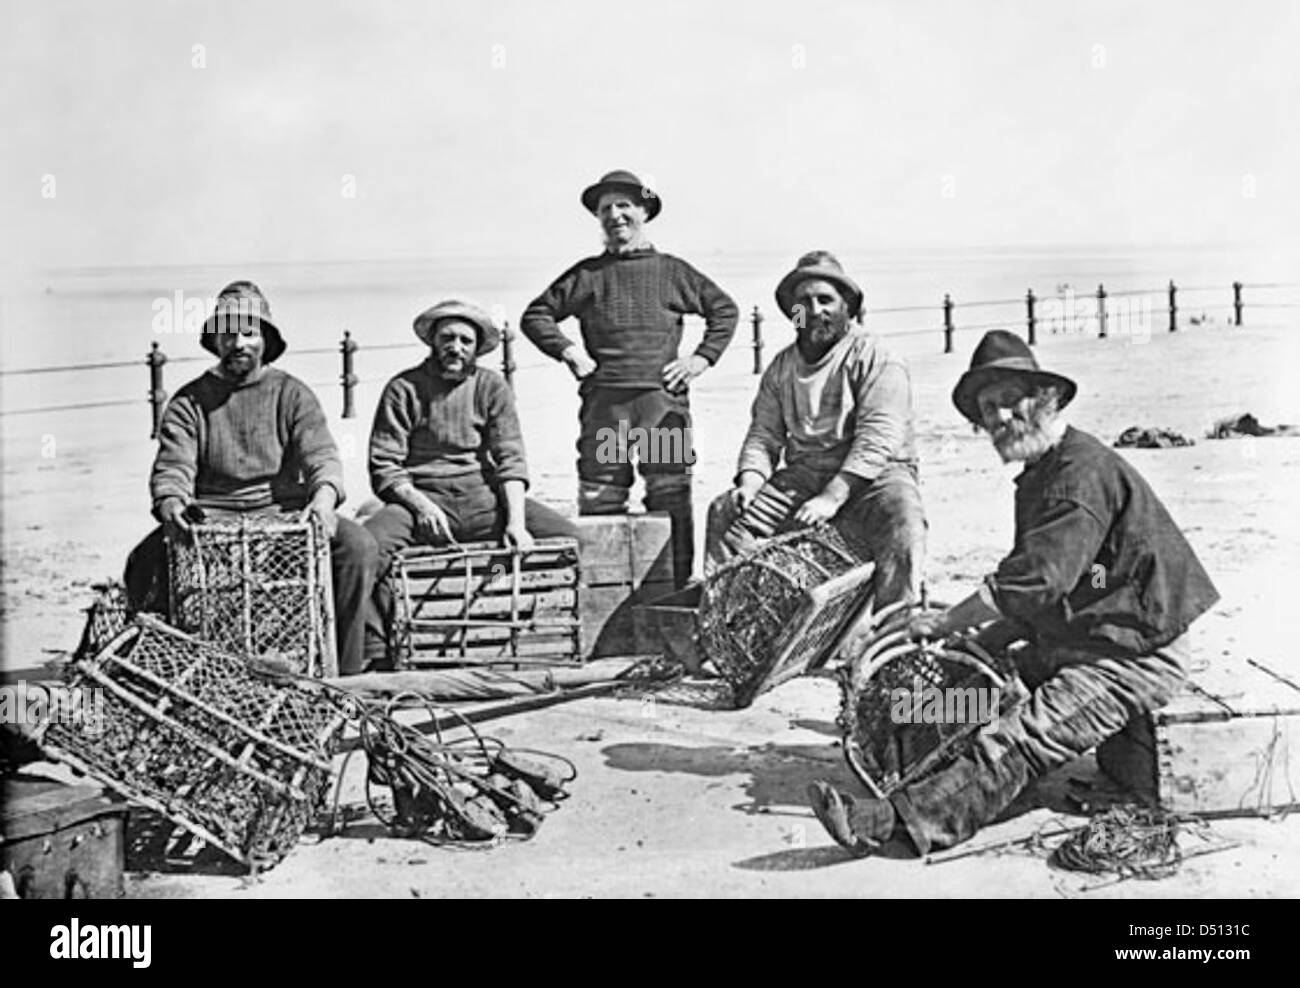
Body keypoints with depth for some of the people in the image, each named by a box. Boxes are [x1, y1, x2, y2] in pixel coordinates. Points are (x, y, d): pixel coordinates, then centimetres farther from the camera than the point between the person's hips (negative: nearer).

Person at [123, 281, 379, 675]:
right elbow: (173, 467, 0)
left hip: (283, 511, 0)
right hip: (210, 518, 0)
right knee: (146, 560, -28)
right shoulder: (188, 402, 12)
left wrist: (324, 496, -26)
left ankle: (344, 672, -18)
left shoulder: (293, 394, 11)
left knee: (357, 545, -27)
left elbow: (321, 457, -2)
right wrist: (170, 504, -25)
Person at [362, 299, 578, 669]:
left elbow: (510, 459, 2)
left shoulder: (492, 387, 9)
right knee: (368, 543, -32)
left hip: (483, 498, 2)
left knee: (565, 535, -16)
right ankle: (374, 650, -24)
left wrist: (516, 521, -14)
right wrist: (420, 504, -22)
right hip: (422, 497, -2)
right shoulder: (403, 390, 2)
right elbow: (384, 468, -3)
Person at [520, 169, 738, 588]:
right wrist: (568, 350, 2)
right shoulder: (588, 275, 12)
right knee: (599, 498, 0)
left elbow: (724, 310, 20)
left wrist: (702, 358, 8)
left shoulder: (673, 271, 12)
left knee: (671, 497, -1)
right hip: (605, 402, 1)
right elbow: (535, 315, 16)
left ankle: (677, 590, 7)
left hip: (663, 400, 0)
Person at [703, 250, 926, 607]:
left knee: (902, 520, -35)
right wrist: (749, 482, -9)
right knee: (724, 513, -9)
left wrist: (832, 498, -26)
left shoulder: (876, 358, -6)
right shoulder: (782, 367, 14)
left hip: (870, 474, -5)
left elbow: (876, 440, -16)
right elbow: (763, 434, 13)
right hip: (802, 475, 5)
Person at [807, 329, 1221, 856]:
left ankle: (893, 819, -41)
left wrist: (943, 623, -16)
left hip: (1135, 658, -12)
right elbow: (1036, 599, 19)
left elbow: (1036, 581, -24)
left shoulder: (1084, 471, -17)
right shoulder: (1036, 477, 16)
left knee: (1020, 737, -27)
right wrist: (980, 640, 4)